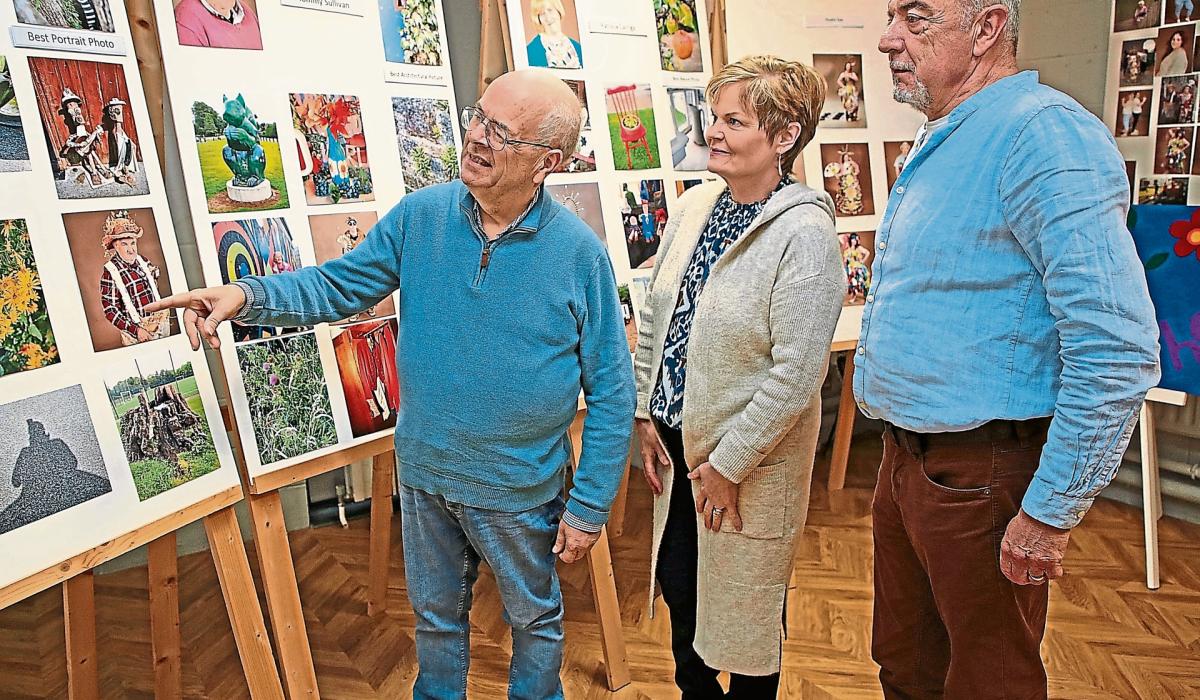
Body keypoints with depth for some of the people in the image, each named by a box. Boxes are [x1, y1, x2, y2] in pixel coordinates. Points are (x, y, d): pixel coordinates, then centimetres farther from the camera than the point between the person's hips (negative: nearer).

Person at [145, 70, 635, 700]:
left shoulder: (580, 253, -18)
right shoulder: (420, 216, -9)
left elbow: (611, 391, -13)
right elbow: (340, 284, 0)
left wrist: (589, 505, -11)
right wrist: (249, 294, -18)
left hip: (518, 490, -3)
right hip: (423, 476, 3)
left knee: (534, 618, 22)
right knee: (436, 614, 26)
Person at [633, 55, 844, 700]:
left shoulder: (805, 233, -20)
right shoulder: (695, 204, 1)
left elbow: (796, 372, -21)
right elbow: (653, 316, 7)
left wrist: (728, 465, -16)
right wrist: (645, 413, 5)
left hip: (750, 458, -6)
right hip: (676, 440, 7)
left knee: (745, 609, 14)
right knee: (677, 586, 22)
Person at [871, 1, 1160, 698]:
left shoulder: (1044, 133, -19)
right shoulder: (939, 144, 12)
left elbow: (1116, 349, -25)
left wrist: (1051, 514, -19)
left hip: (980, 475, -8)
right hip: (907, 456, 9)